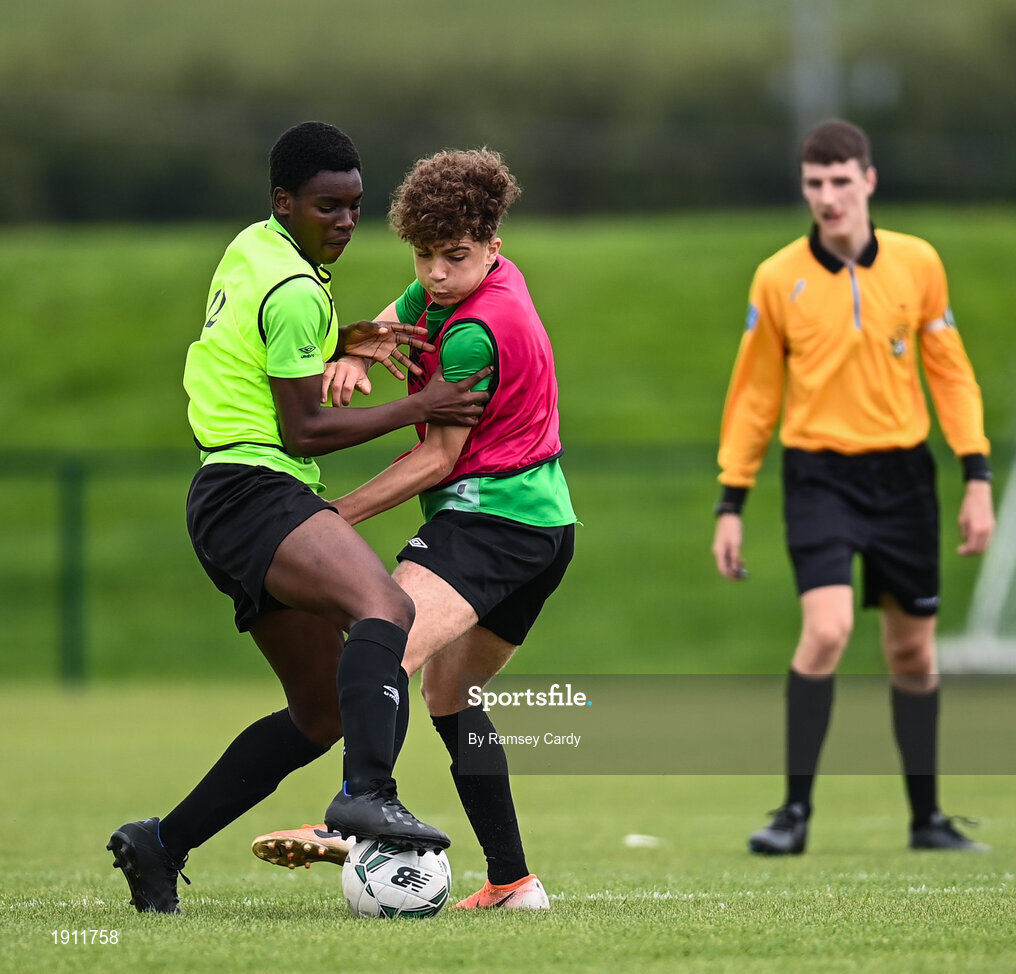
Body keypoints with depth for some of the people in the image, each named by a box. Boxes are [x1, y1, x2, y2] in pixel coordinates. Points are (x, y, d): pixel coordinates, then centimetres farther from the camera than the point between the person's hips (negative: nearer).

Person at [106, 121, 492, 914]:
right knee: (385, 605, -36)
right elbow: (303, 431, -12)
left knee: (321, 713, 14)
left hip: (232, 502, 11)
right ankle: (368, 793, -56)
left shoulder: (253, 249, 16)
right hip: (252, 491, -11)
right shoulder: (294, 291, -12)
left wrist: (346, 343, 16)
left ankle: (162, 845, 18)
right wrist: (415, 409, -8)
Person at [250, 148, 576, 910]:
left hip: (492, 511, -11)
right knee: (447, 690, 15)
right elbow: (388, 326, 21)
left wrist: (337, 515, -10)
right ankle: (512, 881, 13)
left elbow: (439, 458, -13)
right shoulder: (464, 285, 11)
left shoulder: (475, 331, -16)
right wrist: (353, 357, -5)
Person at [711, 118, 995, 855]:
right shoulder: (778, 279, -2)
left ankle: (927, 818, 21)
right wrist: (731, 503, 3)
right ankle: (796, 811, -12)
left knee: (913, 652, 8)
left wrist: (978, 478, -1)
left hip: (903, 473, 2)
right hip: (820, 474, -2)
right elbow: (754, 394, 5)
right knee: (826, 629, -21)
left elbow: (950, 373, 7)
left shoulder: (917, 263, 1)